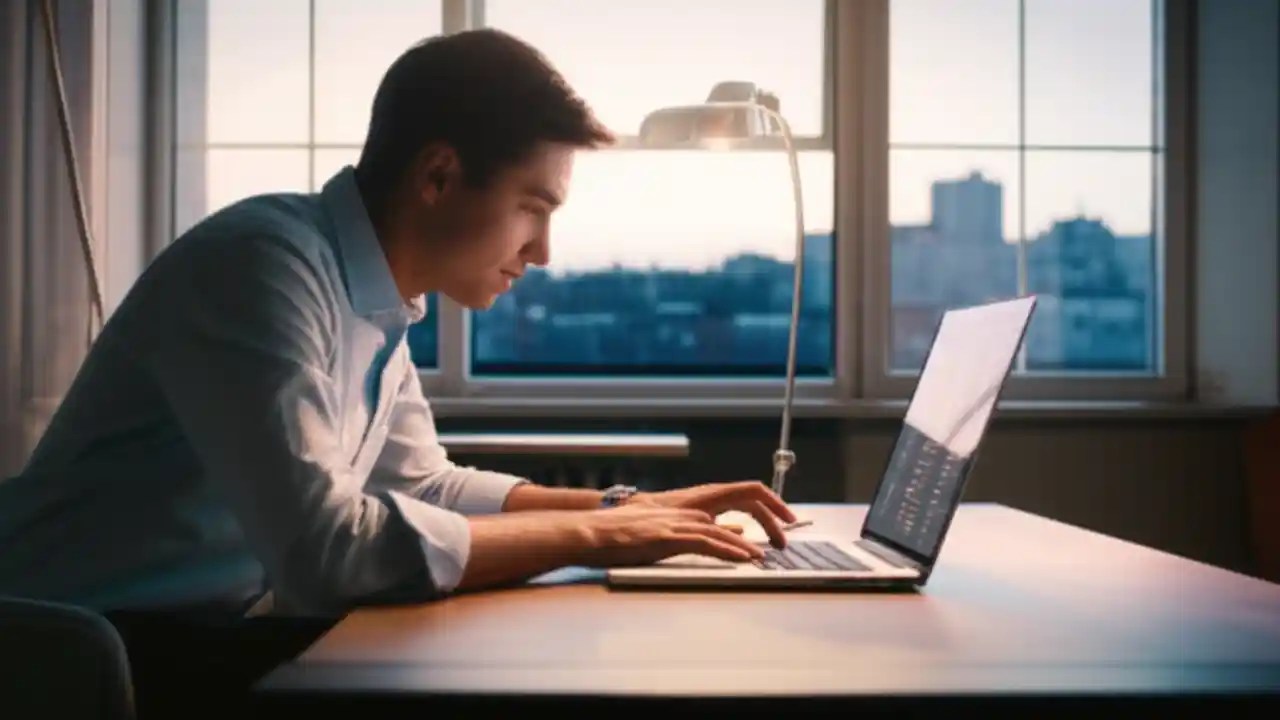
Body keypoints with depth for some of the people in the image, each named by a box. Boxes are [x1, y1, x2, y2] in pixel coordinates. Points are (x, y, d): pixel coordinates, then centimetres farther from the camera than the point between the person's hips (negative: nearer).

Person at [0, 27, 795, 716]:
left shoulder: (376, 301, 3)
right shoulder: (266, 264, -23)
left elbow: (426, 487, 14)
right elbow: (323, 547, -31)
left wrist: (629, 508, 4)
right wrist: (586, 536, -20)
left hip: (213, 633, 7)